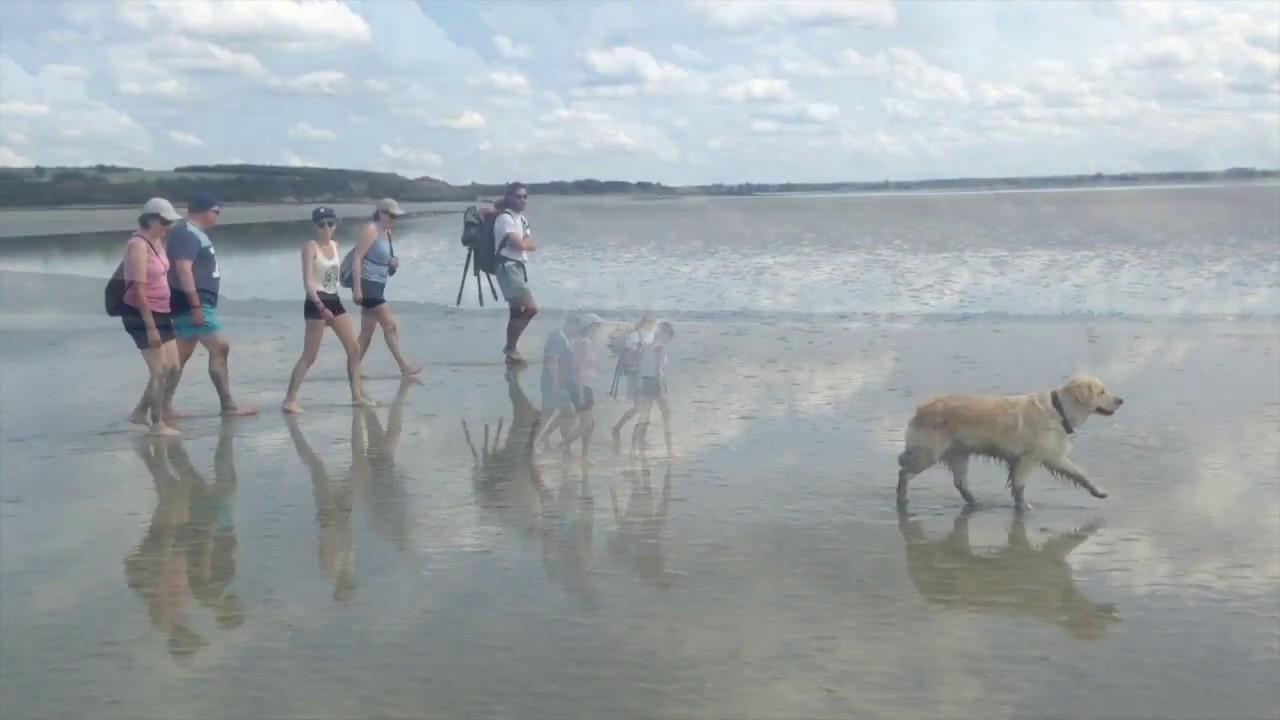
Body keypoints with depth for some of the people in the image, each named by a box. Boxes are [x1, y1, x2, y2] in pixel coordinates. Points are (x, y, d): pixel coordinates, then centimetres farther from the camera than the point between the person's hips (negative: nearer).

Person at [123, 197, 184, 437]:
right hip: (141, 316, -9)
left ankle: (140, 412, 23)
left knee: (172, 367, 12)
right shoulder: (138, 246, -18)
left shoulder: (157, 241, 9)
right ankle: (158, 424, 6)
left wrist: (160, 319, 14)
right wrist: (150, 326, -23)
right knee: (160, 370, -5)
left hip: (161, 313, 9)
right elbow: (138, 289, -22)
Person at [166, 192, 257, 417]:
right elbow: (183, 270, -24)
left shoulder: (193, 232, 18)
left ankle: (165, 406, 12)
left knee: (182, 355, 10)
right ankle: (228, 405, -3)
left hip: (196, 303, 11)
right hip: (193, 303, -11)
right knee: (220, 347, -8)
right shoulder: (187, 233, -14)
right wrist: (196, 306, -28)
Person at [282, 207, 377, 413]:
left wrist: (330, 306, 19)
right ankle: (289, 400, -3)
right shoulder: (310, 246, -12)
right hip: (316, 304, -8)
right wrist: (321, 307, -29)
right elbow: (308, 282, -20)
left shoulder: (334, 245, 10)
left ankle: (357, 395, 13)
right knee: (310, 356, -8)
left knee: (354, 348, 6)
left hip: (334, 302, 8)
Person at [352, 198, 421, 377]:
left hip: (377, 285, 9)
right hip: (366, 284, -9)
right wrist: (357, 288, -24)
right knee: (390, 323, -8)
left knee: (368, 330, 10)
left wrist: (393, 262, 2)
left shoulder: (387, 232, 13)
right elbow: (357, 258, -18)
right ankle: (404, 365, -4)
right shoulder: (371, 230, -13)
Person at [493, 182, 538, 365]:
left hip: (519, 266, 10)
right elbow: (519, 244, -20)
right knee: (531, 308, -15)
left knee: (518, 311, 13)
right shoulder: (505, 218, -13)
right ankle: (511, 348, -6)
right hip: (508, 267, -10)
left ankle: (511, 350, 20)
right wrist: (527, 241, 0)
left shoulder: (521, 218, 17)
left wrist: (524, 242, -9)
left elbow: (531, 245, 10)